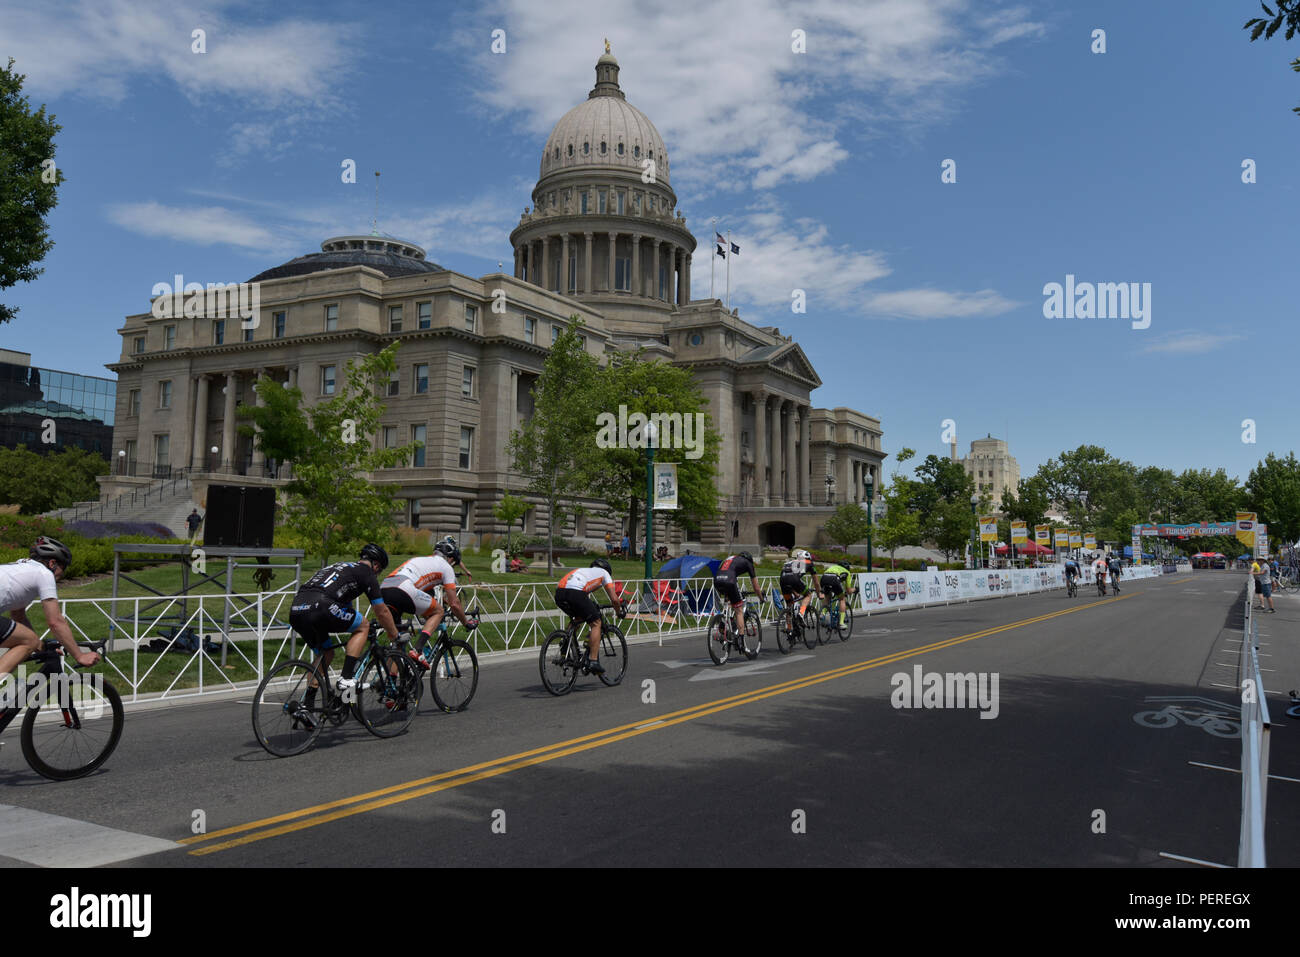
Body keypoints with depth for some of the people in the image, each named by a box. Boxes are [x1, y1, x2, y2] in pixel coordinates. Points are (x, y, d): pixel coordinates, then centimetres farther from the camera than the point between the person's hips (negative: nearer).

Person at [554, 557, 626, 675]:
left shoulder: (583, 570, 40)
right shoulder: (604, 573, 25)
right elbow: (614, 599, 18)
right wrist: (620, 611, 35)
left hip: (559, 594, 7)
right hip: (575, 594, -6)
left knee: (578, 618, 32)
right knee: (596, 623, 9)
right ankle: (593, 661, 1)